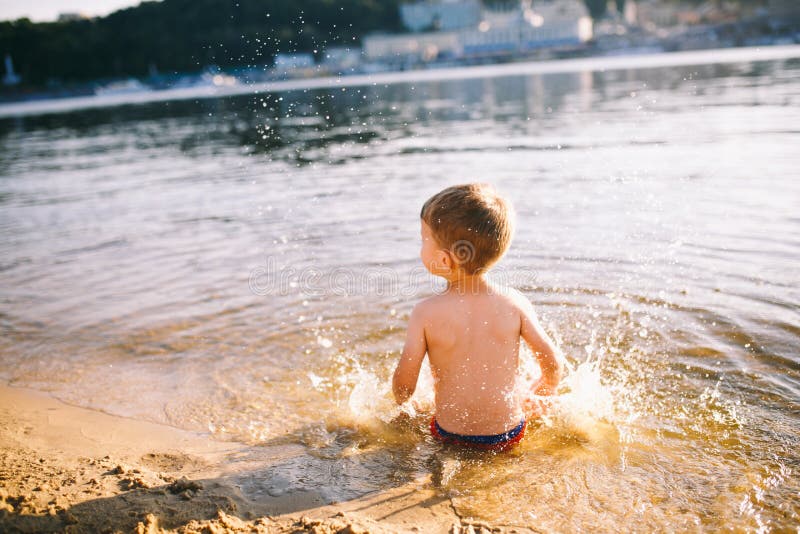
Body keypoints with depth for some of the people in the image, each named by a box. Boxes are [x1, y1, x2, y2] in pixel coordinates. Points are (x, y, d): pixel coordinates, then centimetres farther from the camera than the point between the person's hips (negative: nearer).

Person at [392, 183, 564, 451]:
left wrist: (402, 404, 11)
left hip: (449, 435, -1)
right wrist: (539, 397, 15)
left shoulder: (426, 313, -20)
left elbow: (403, 383, -13)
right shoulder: (514, 302, -15)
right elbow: (554, 363, -7)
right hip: (509, 435, 1)